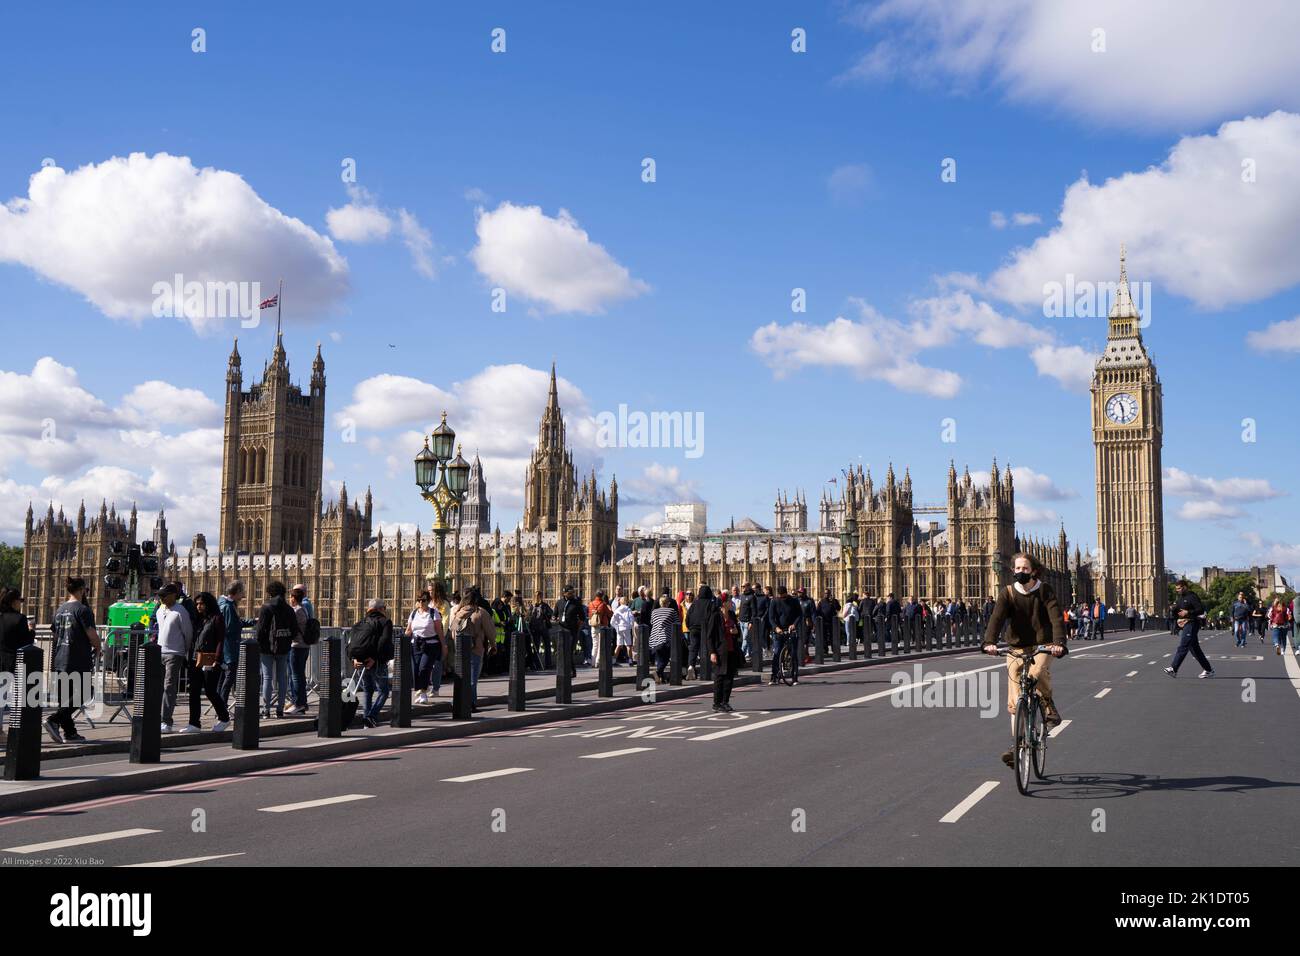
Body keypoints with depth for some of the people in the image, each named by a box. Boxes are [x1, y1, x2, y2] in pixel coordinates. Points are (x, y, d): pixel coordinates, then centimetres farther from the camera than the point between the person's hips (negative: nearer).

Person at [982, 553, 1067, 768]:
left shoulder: (1044, 591, -5)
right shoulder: (1008, 593, -3)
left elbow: (1056, 618, -19)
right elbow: (997, 617, -18)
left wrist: (1059, 643, -38)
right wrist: (990, 642, -37)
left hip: (1041, 647, -2)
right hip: (1016, 648, 2)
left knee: (1038, 672, -35)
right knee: (1015, 701, -2)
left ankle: (1048, 704, -4)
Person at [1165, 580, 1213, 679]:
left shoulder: (1191, 597, -9)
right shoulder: (1179, 598, 17)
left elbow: (1201, 610, -16)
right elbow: (1175, 613, 20)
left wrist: (1188, 612, -22)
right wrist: (1172, 609, -2)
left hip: (1191, 624, -9)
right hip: (1182, 625, 9)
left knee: (1182, 647, -13)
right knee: (1195, 649, 11)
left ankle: (1173, 669, -18)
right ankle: (1208, 670, 18)